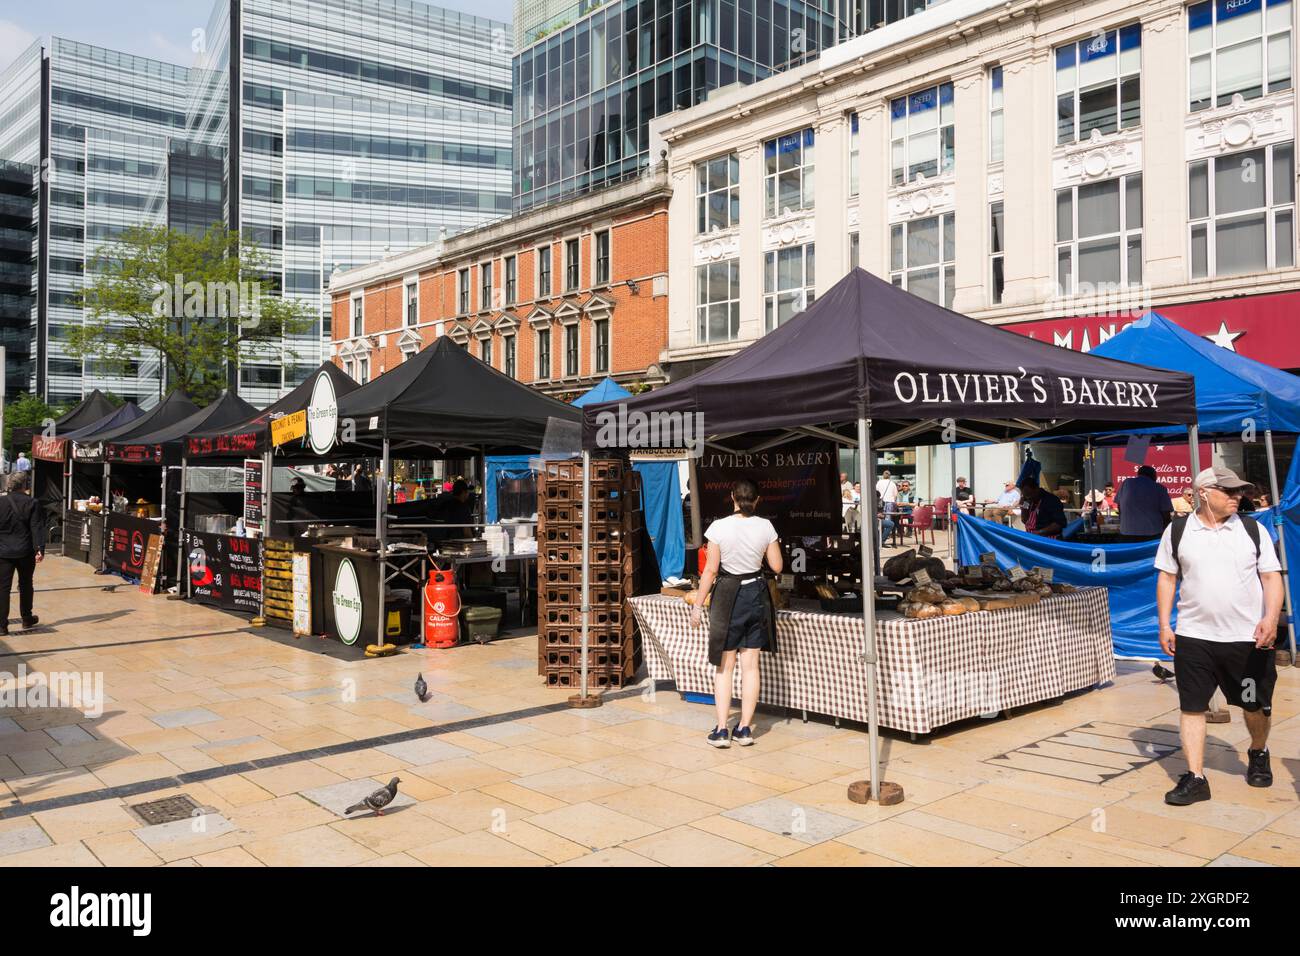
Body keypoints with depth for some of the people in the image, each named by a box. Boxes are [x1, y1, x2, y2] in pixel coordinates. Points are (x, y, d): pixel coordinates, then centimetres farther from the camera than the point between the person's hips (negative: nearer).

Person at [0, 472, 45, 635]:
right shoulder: (32, 504, -6)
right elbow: (37, 528, -11)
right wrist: (40, 549, -12)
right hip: (25, 552, 0)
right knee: (25, 585, 16)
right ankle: (27, 618, 28)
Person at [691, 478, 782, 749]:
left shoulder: (719, 527, -11)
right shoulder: (765, 527, -4)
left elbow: (711, 570, -10)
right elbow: (777, 567, 1)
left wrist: (698, 606, -3)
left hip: (727, 597, -2)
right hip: (756, 595, 2)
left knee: (724, 667, 6)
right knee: (750, 666, 9)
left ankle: (721, 730, 5)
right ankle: (745, 729, 13)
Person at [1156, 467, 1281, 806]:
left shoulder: (1253, 529, 2)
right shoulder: (1177, 531, 1)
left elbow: (1272, 576, 0)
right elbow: (1167, 578, 6)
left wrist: (1271, 617, -15)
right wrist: (1164, 625, 1)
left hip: (1249, 638, 1)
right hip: (1193, 638, 0)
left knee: (1256, 705, 13)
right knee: (1192, 706, 1)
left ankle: (1258, 754, 43)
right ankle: (1195, 777, 8)